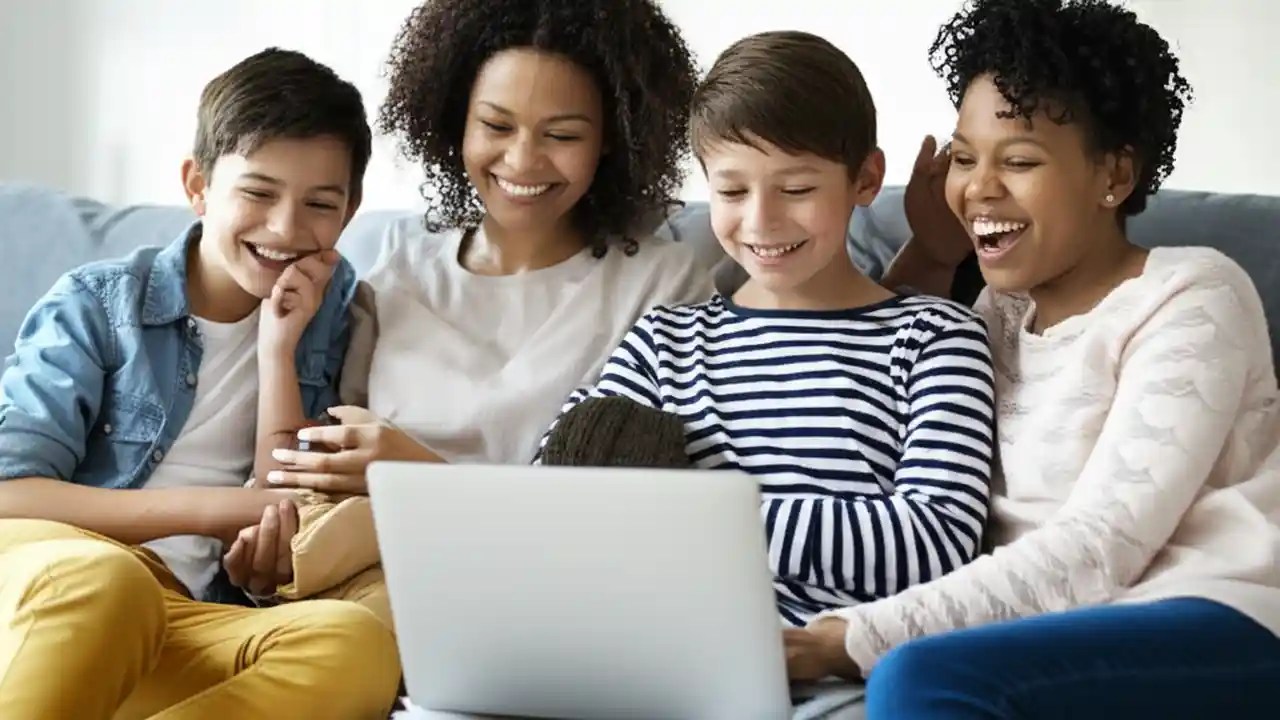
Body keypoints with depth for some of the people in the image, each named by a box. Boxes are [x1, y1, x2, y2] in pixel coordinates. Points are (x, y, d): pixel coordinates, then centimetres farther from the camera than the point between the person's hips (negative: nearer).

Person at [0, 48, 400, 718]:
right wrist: (215, 506, -11)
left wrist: (278, 355, -2)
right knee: (98, 575, -40)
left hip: (179, 625, 4)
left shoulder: (331, 307, 13)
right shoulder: (98, 302, 4)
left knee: (354, 644, -31)